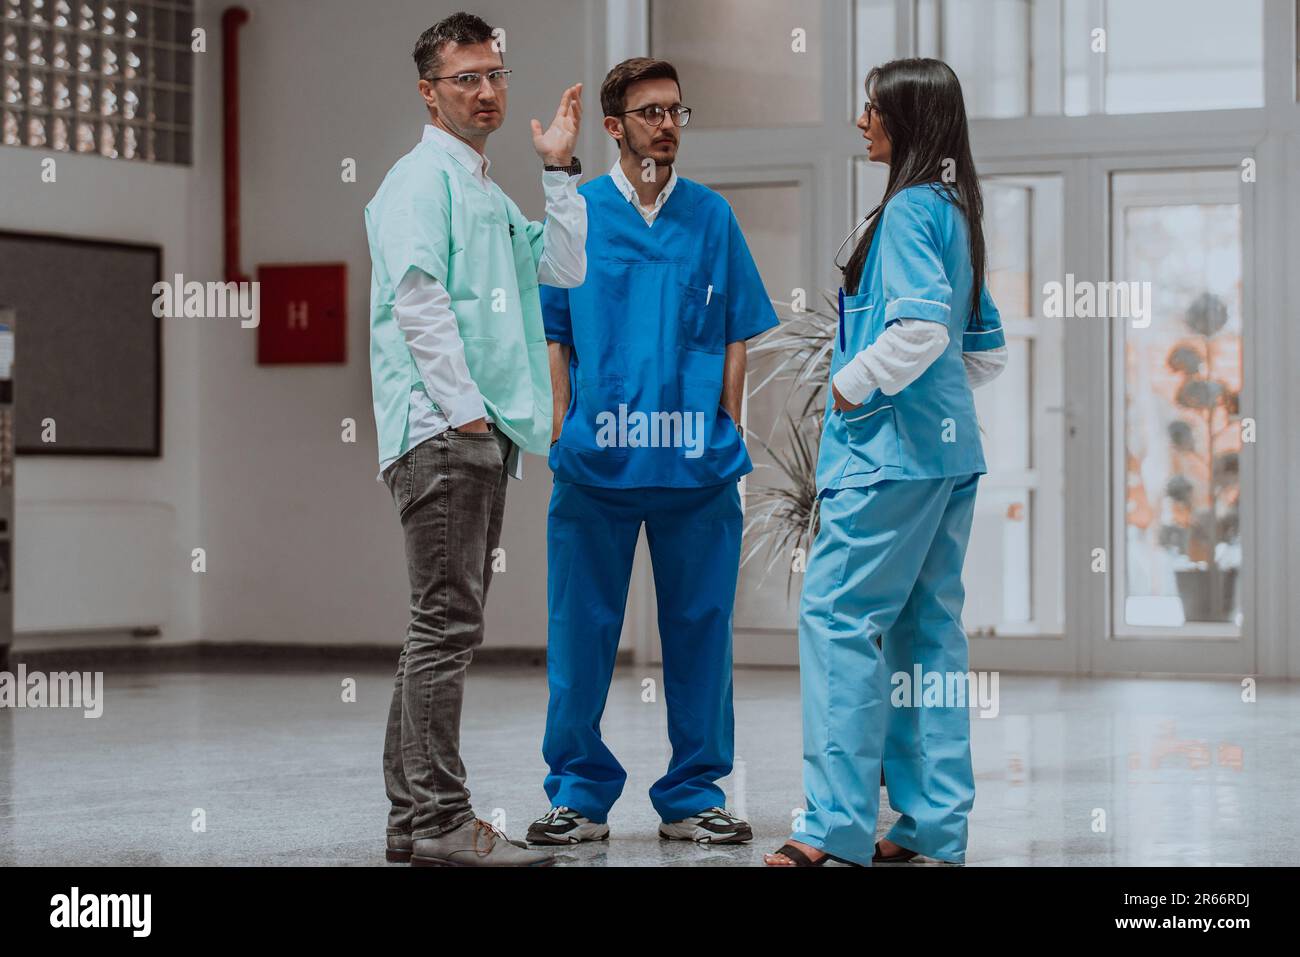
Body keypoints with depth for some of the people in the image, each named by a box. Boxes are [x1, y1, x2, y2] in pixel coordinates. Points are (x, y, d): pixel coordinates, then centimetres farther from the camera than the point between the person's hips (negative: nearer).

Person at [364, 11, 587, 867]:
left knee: (448, 626, 10)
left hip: (482, 436, 10)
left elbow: (565, 269, 16)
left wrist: (560, 170, 11)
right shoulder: (422, 178, -5)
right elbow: (418, 297, -14)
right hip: (440, 433, -10)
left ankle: (414, 817, 15)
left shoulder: (492, 195, 24)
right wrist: (462, 407, -18)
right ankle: (440, 821, -12)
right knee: (448, 622, -12)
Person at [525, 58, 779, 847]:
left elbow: (736, 338, 10)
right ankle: (580, 794, 12)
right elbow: (553, 338, 7)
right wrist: (565, 430, -2)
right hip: (596, 463, -1)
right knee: (582, 632, 2)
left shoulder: (712, 217, 9)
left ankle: (694, 795, 14)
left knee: (699, 630, 5)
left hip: (698, 464, 1)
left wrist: (726, 430, 1)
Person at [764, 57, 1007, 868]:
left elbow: (921, 326, -25)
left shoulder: (910, 209, -12)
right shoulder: (957, 211, 16)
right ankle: (934, 820, 12)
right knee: (927, 625, 10)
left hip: (891, 446, -10)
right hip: (949, 446, 10)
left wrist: (852, 385, -13)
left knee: (837, 614, -8)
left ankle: (836, 824, -10)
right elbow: (988, 349, 22)